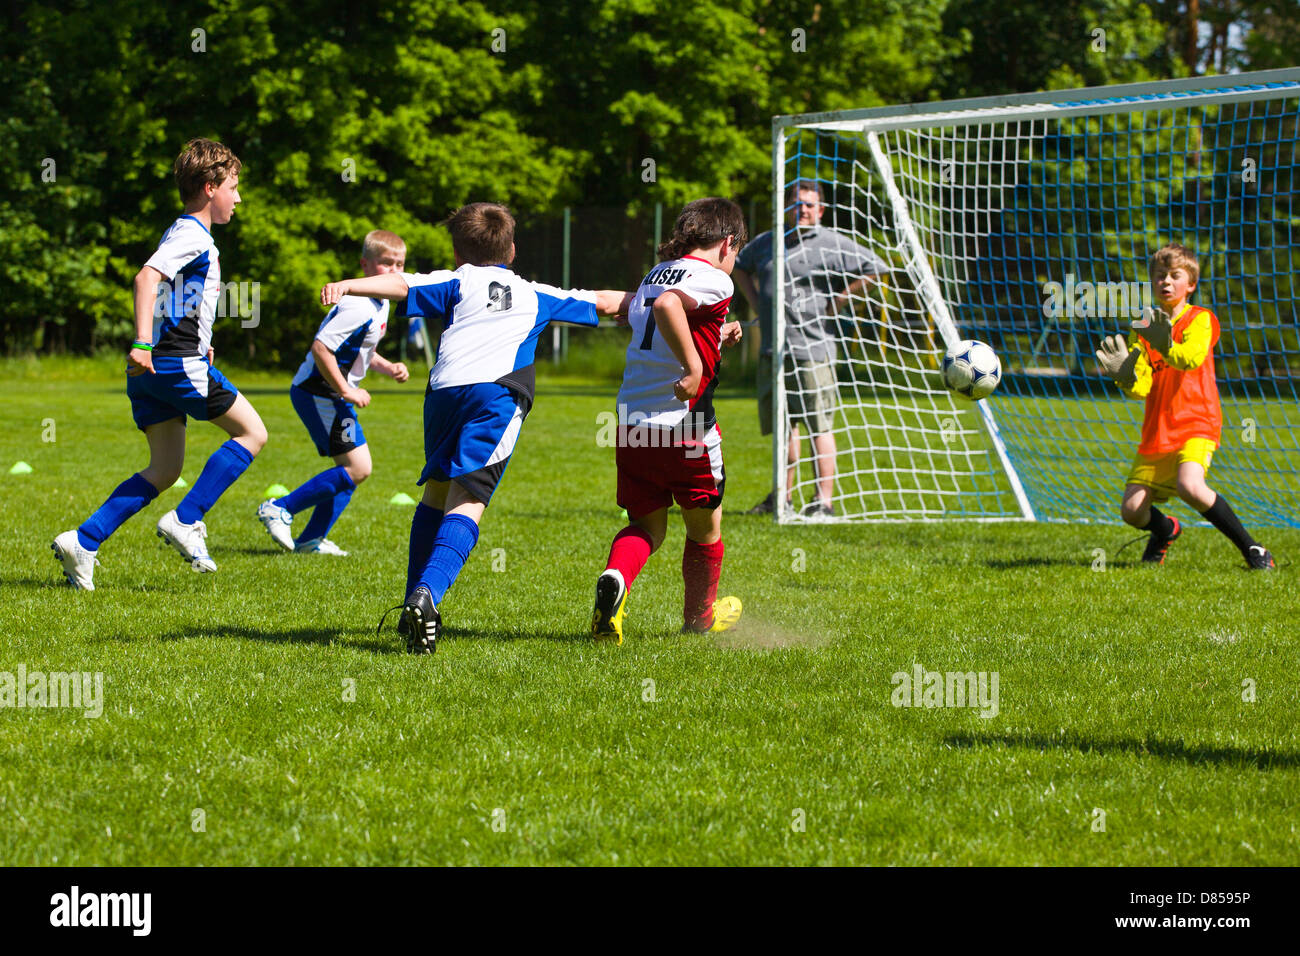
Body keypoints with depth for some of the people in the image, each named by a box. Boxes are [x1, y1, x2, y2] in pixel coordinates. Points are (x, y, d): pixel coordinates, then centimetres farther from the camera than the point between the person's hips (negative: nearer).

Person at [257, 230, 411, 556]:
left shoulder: (379, 303, 11)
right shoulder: (360, 307, -22)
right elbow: (321, 348, -28)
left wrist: (388, 367, 9)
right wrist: (347, 392, -23)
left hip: (331, 394, 10)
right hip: (318, 392, -10)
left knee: (353, 468, 12)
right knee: (357, 468, -12)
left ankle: (311, 540, 16)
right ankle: (280, 510, -6)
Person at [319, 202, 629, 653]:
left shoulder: (457, 283, 23)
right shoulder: (535, 295, 30)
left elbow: (402, 285, 4)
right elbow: (605, 303, 40)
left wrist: (348, 286, -7)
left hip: (445, 391, 1)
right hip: (497, 396, -1)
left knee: (437, 494, 21)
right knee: (466, 504, -10)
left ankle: (414, 605, 19)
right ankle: (427, 595, -33)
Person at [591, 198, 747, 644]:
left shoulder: (655, 273, 15)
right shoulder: (714, 279, -9)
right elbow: (667, 305, -28)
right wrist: (694, 367, -25)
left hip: (632, 420, 6)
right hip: (684, 423, -6)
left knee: (646, 526, 15)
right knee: (704, 525, 17)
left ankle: (615, 578, -16)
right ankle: (699, 617, 31)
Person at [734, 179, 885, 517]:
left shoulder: (831, 244, -4)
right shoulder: (766, 242, 14)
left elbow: (874, 268, -7)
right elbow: (740, 267, 34)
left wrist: (838, 300, -7)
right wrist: (755, 302, 18)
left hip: (812, 348, -6)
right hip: (772, 349, 6)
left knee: (819, 426, -7)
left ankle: (824, 500, -7)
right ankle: (782, 497, 22)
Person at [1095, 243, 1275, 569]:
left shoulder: (1201, 319, -1)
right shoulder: (1143, 328, 11)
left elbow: (1192, 357, -22)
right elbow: (1141, 388, 4)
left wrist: (1165, 347, -42)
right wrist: (1125, 376, -18)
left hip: (1196, 423, -5)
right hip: (1156, 432, 5)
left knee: (1189, 485, -32)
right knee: (1132, 509, -5)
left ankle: (1251, 548, -17)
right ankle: (1165, 529, 32)